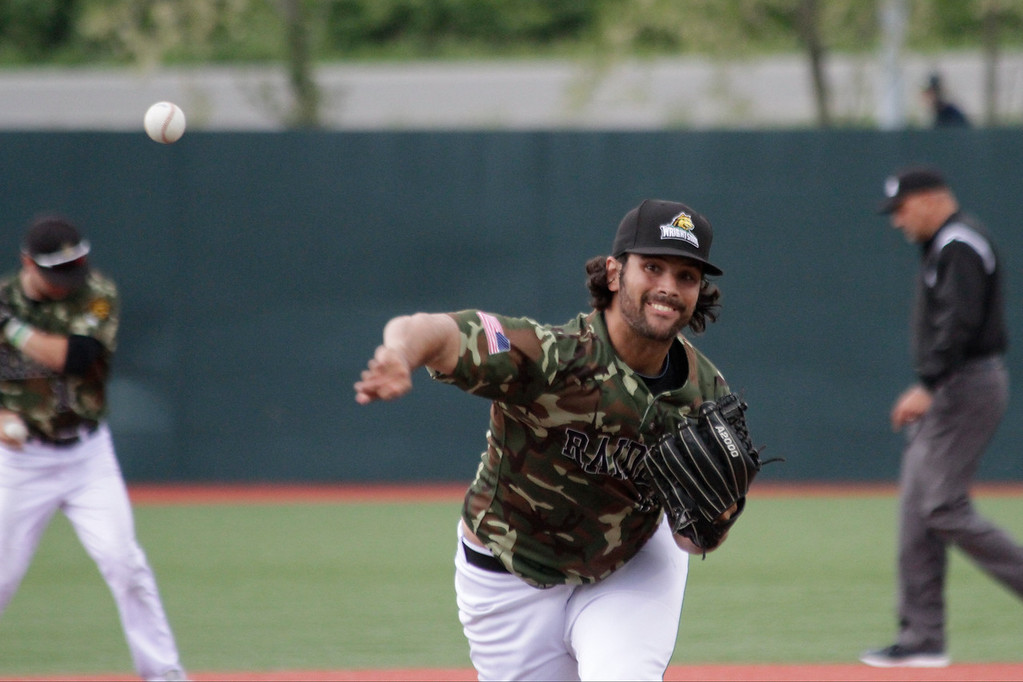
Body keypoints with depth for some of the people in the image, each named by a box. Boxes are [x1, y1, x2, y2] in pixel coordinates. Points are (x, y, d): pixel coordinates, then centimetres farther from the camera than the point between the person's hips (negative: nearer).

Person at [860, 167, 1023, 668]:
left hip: (966, 385, -11)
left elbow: (959, 323, -24)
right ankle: (922, 638, 7)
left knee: (945, 509, -15)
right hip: (947, 392, 11)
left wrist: (927, 386, -28)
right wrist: (927, 391, 21)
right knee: (917, 513, 7)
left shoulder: (960, 246, -13)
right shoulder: (940, 247, 19)